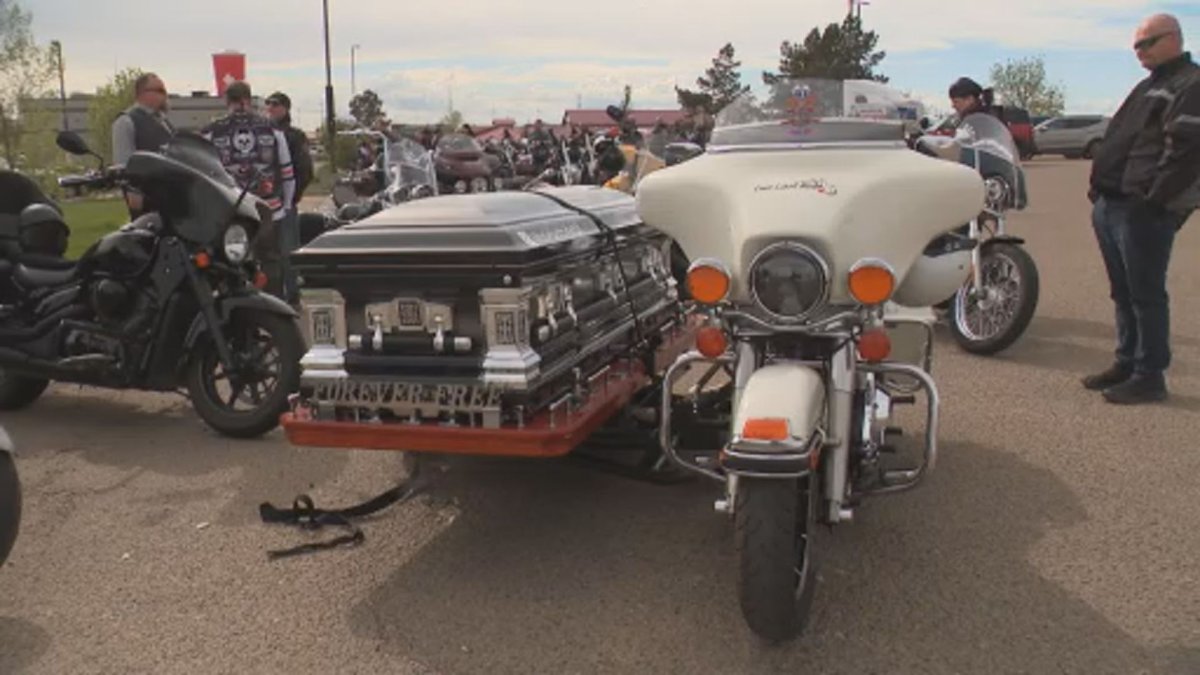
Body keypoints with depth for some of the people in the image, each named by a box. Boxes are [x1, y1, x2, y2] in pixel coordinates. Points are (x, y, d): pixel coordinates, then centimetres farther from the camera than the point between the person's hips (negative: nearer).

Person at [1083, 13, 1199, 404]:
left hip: (1144, 212, -9)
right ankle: (1127, 362, 25)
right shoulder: (1149, 87, 24)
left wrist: (1153, 198, -22)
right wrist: (1099, 187, 16)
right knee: (1124, 294, 15)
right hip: (1112, 206, 10)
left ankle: (1149, 376, 2)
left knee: (1145, 296, -5)